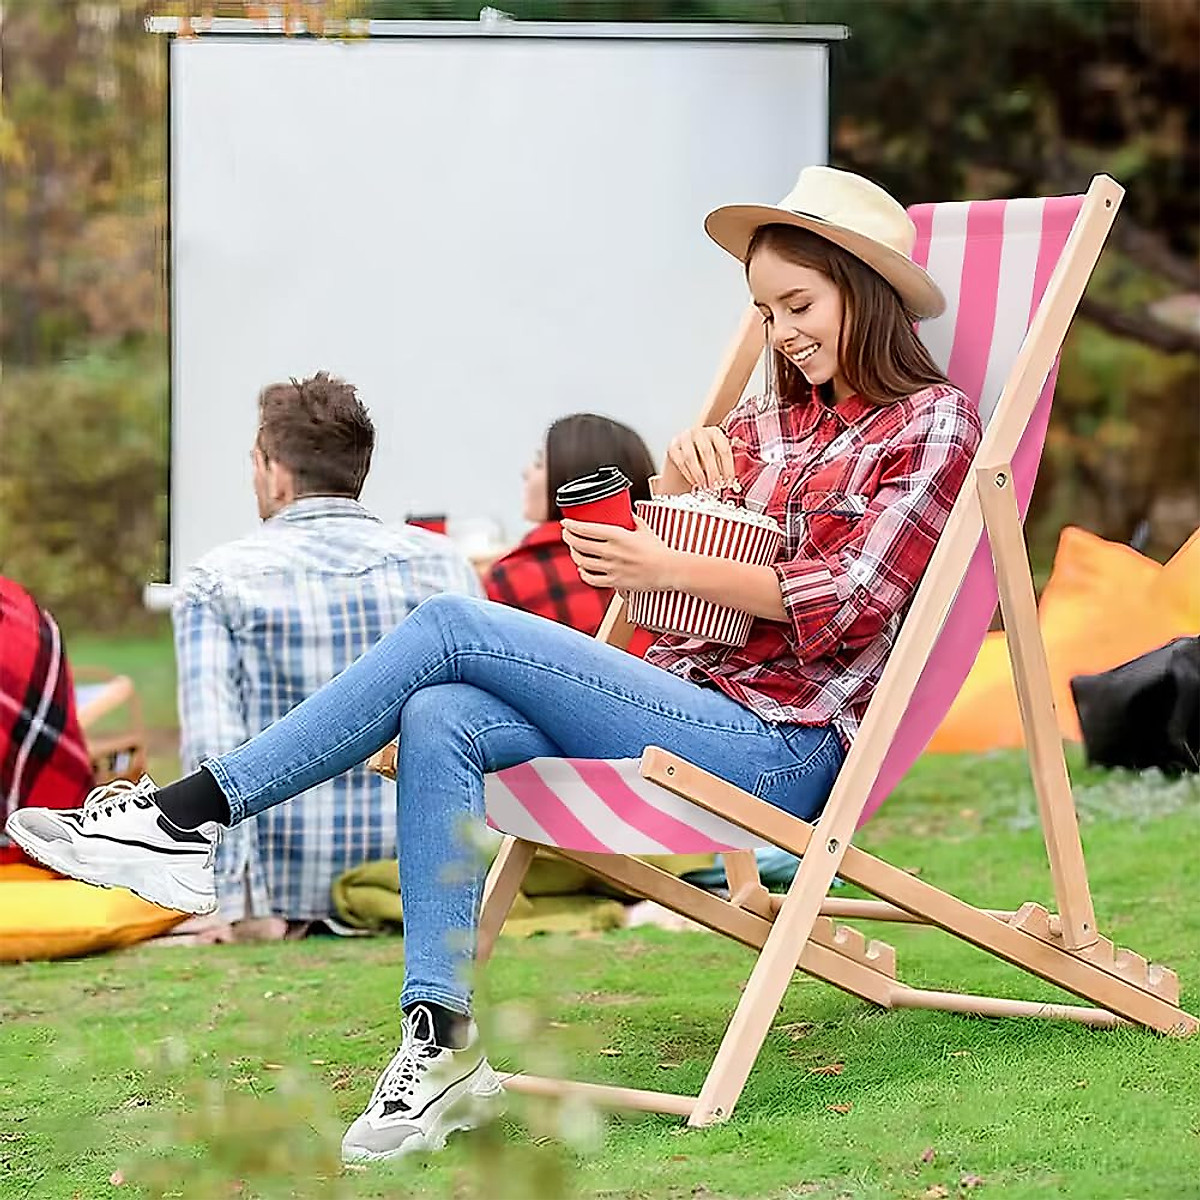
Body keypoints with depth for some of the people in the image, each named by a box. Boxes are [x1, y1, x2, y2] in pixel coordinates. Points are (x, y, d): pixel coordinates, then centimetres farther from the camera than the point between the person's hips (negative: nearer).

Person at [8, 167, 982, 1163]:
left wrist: (667, 570, -14)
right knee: (440, 723, -21)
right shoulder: (781, 419, 23)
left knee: (452, 626, -19)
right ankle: (440, 1040, -27)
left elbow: (847, 600, -11)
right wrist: (694, 454, 10)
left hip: (780, 750, -8)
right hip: (689, 702, 8)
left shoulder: (933, 423, 1)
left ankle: (194, 814, -18)